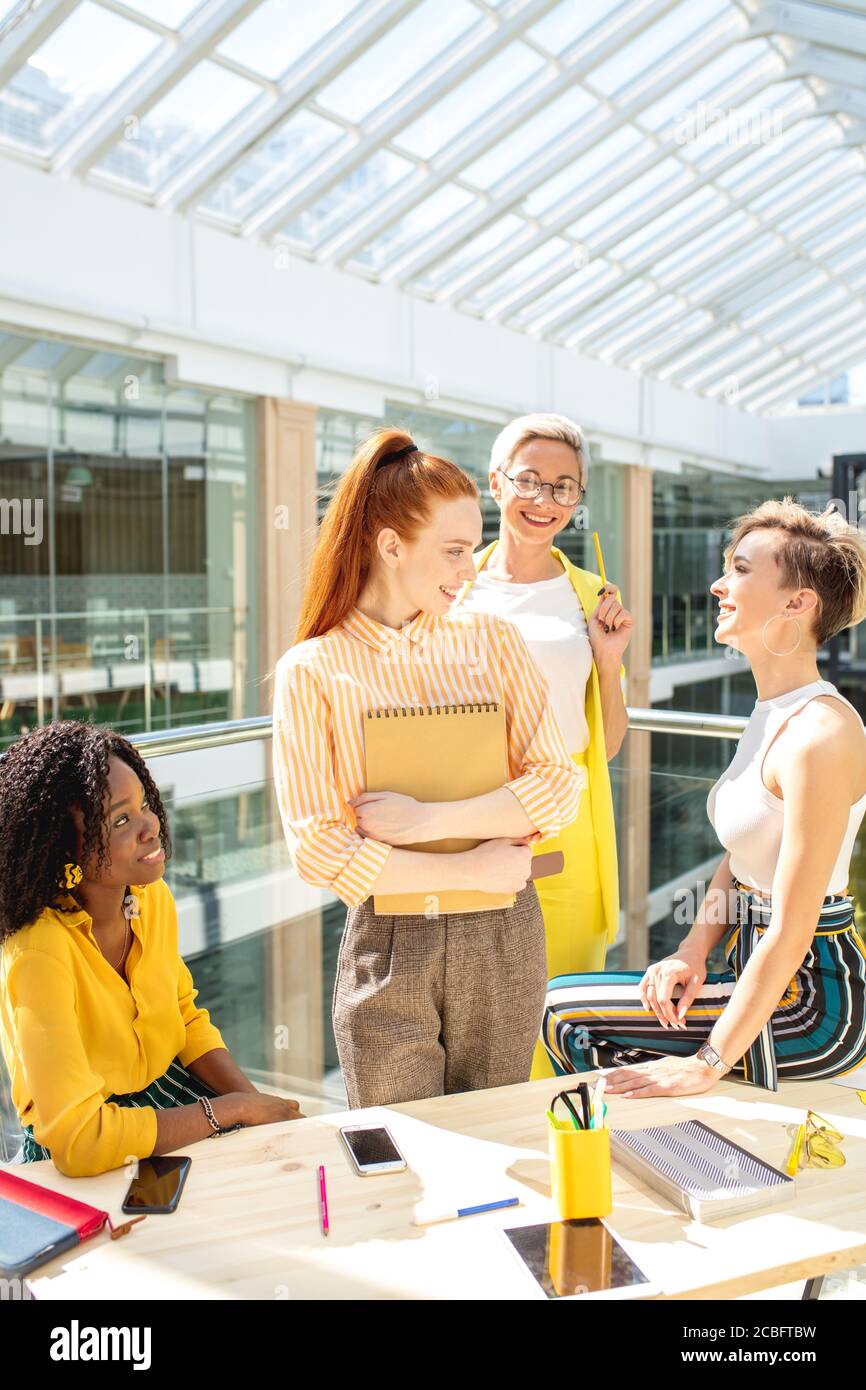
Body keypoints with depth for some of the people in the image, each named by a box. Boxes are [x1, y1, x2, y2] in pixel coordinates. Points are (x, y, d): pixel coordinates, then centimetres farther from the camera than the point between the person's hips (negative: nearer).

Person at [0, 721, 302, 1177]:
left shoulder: (154, 899, -4)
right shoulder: (38, 955, -27)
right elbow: (77, 1141, -29)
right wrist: (234, 1108, -21)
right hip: (85, 1171, -6)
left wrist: (256, 1102, -8)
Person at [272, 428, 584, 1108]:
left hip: (504, 941, 3)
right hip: (387, 945, -2)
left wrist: (430, 820, -15)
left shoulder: (492, 638, 4)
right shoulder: (311, 670, -5)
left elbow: (560, 785, -4)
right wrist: (471, 869, -13)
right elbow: (318, 850, -11)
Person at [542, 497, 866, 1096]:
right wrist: (694, 950, 0)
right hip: (759, 973, 9)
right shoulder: (771, 713, 7)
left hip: (811, 1002, -9)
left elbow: (791, 930, -25)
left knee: (566, 1011, -6)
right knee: (569, 1008, 7)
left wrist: (708, 1064, -22)